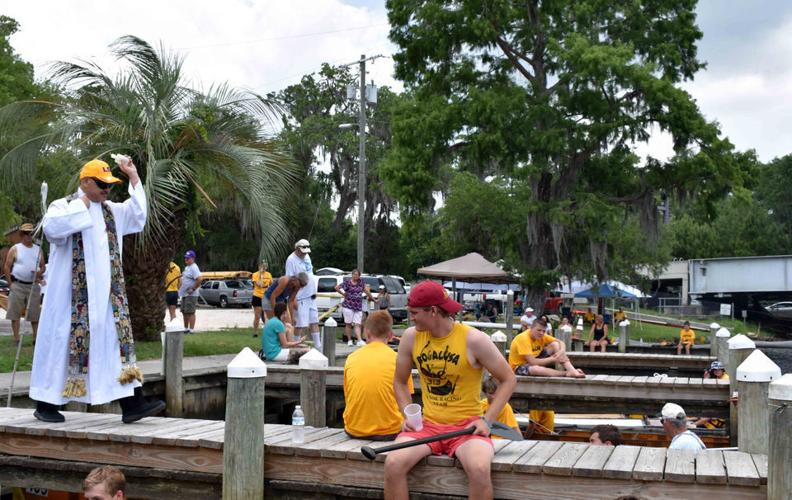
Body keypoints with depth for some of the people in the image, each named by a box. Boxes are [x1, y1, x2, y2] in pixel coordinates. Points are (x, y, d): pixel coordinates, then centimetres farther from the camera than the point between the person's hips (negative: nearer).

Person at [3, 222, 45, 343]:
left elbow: (43, 267, 15)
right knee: (15, 313, -2)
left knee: (35, 314, 3)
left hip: (33, 285, 3)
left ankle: (36, 338, 7)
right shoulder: (15, 249, 2)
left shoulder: (38, 249, 13)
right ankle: (16, 339, 2)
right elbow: (6, 267, 1)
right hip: (17, 285, -3)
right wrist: (10, 283, -5)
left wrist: (39, 272, -8)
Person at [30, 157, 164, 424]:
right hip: (72, 295, -6)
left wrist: (133, 176, 9)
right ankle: (46, 402, 16)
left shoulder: (111, 210, 15)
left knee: (118, 338, -1)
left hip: (107, 294, 6)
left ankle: (130, 402, -2)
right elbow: (52, 227, -24)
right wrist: (82, 205, -19)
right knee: (63, 341, 1)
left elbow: (138, 214, 13)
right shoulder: (63, 206, -5)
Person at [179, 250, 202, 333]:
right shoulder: (187, 267, 17)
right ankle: (186, 328, 25)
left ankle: (191, 330, -5)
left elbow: (200, 279, -28)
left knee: (190, 312, -8)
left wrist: (193, 289, -22)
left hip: (191, 295, -11)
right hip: (184, 294, 11)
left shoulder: (194, 268, -15)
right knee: (184, 312, 16)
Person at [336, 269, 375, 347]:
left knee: (357, 324, -3)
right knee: (348, 324, 3)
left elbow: (366, 290, 15)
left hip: (358, 307, 3)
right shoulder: (347, 282, -5)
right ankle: (349, 340, 10)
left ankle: (359, 341, -11)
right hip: (348, 306, -3)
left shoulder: (361, 282, 8)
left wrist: (372, 298, 19)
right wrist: (343, 294, 0)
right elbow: (336, 287, -5)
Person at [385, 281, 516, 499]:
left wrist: (487, 419, -11)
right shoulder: (411, 337, 1)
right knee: (393, 463, -25)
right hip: (428, 425, 3)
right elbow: (400, 381, 15)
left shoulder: (473, 339, -10)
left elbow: (508, 380, -1)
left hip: (467, 426, -3)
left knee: (479, 469, -33)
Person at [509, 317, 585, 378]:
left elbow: (561, 342, -2)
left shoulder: (541, 335, -5)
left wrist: (562, 352, -26)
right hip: (520, 366, -7)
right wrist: (553, 359, -28)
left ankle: (572, 370, -22)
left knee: (555, 344, -7)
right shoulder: (523, 338, -27)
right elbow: (532, 362, -33)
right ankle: (567, 373, -31)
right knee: (536, 369, -43)